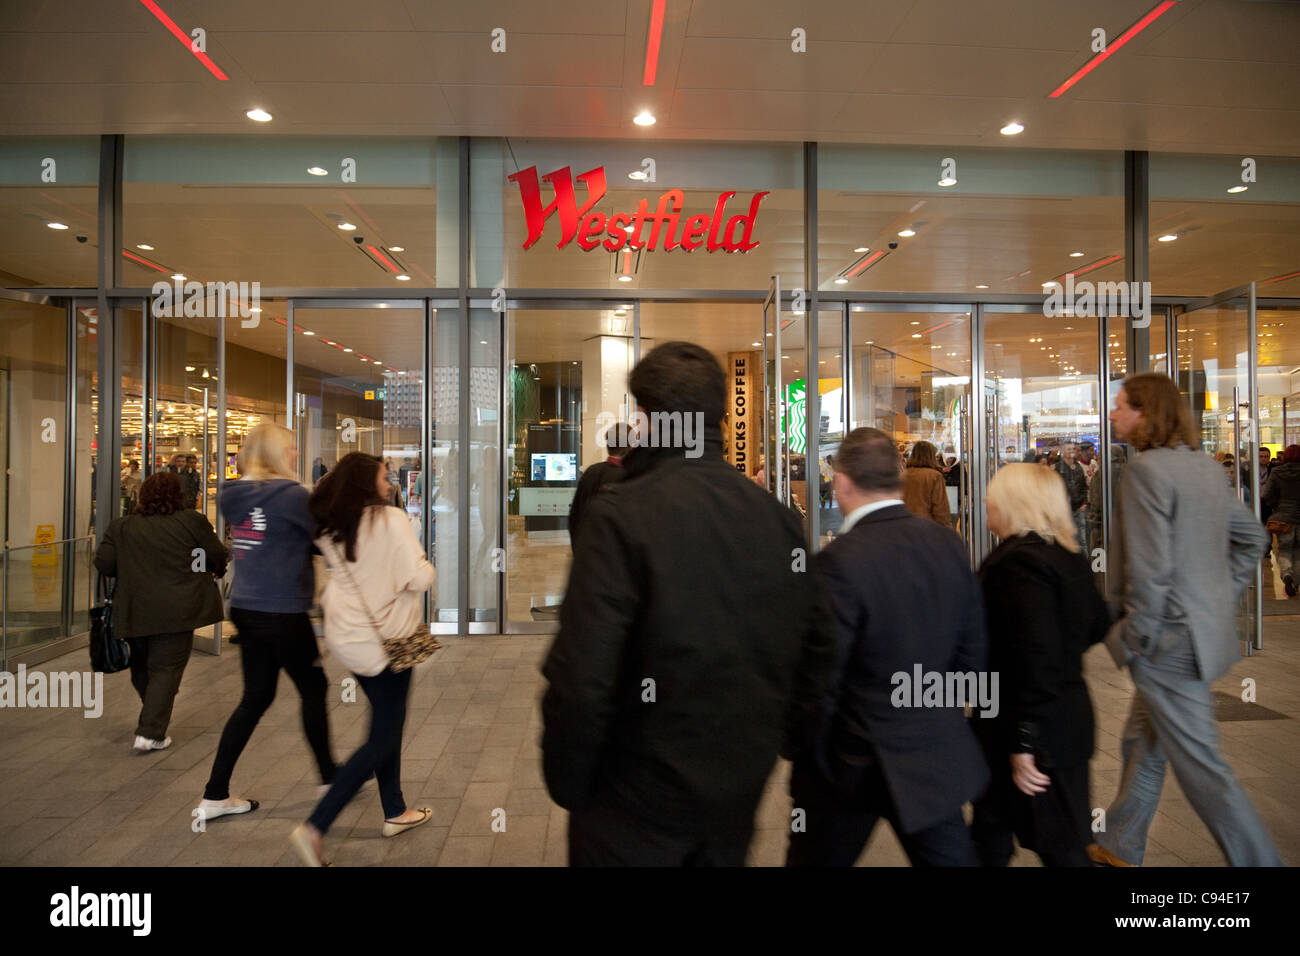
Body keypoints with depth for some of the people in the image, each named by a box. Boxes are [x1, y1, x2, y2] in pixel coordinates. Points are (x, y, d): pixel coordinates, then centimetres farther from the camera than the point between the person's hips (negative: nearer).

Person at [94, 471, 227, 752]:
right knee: (166, 669, 3)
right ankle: (151, 733, -2)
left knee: (141, 667, 22)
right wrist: (217, 570, 19)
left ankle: (152, 718, 39)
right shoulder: (192, 522, -5)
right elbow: (217, 556, -2)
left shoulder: (121, 527, 3)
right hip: (176, 611, -3)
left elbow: (104, 564, 0)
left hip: (134, 611, 4)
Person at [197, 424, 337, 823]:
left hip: (246, 608, 7)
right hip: (282, 613, -7)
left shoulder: (234, 495, 7)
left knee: (256, 697, 15)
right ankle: (329, 777, 25)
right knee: (313, 688, 11)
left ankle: (215, 795, 19)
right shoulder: (290, 495, -16)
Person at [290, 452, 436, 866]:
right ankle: (315, 828, -5)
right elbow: (419, 577, -18)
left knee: (387, 722, 20)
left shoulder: (331, 527, 5)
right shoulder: (391, 520, -16)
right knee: (382, 738, 0)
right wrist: (425, 567, 0)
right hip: (385, 639, -8)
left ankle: (395, 812, 30)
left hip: (349, 636, 8)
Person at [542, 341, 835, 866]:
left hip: (637, 801, -5)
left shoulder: (619, 513, -21)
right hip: (741, 791, 5)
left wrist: (566, 782, -8)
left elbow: (580, 678, -24)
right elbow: (818, 646, 3)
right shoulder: (778, 515, -4)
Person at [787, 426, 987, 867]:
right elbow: (973, 652, 4)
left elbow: (821, 678, -19)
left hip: (853, 765, -5)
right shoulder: (947, 544, -4)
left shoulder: (840, 560, -24)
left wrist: (806, 753, -2)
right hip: (939, 759, 5)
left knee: (814, 858, 16)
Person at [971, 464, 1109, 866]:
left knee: (1062, 849, 5)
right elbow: (1098, 622, 17)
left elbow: (1035, 656, -27)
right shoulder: (1069, 556, 6)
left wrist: (1023, 742, -24)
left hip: (1038, 730, -9)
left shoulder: (1019, 562, -23)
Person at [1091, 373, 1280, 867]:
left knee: (1200, 765, 1)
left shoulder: (1146, 469, -19)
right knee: (1142, 743, 20)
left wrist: (1134, 638, -14)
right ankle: (1118, 848, 34)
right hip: (1205, 628, 10)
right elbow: (1251, 538, 18)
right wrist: (1221, 599, 17)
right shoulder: (1204, 465, 9)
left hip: (1171, 640, -10)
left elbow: (1149, 570, -23)